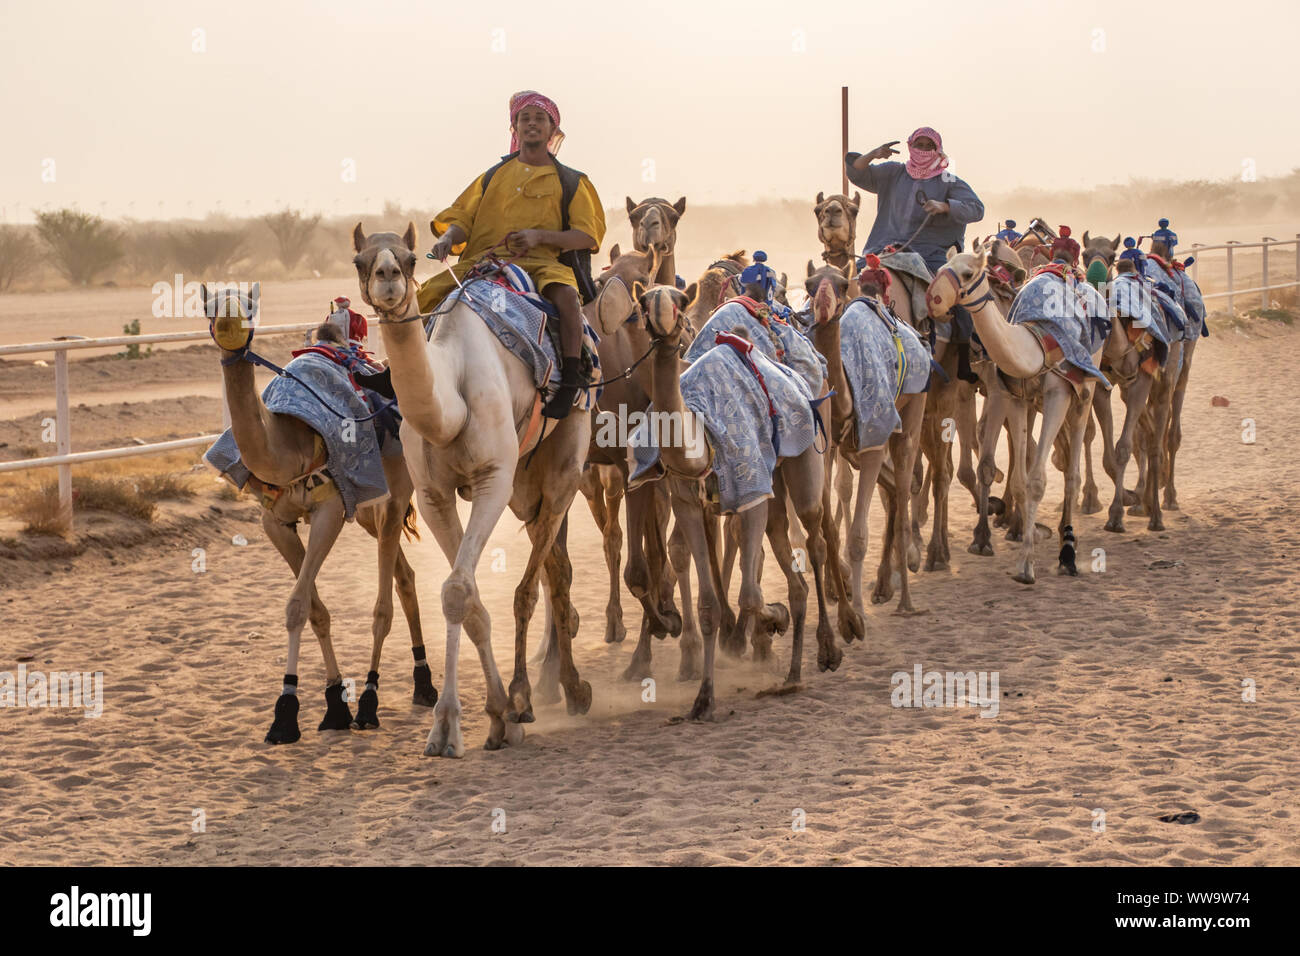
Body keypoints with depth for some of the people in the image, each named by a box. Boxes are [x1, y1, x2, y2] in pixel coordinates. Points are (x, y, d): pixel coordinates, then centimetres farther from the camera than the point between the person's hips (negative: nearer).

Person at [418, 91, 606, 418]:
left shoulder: (569, 182, 13)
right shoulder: (493, 176, 21)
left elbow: (588, 235, 3)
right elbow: (461, 218, 15)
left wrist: (539, 236, -13)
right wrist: (447, 237, -10)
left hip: (539, 263, -3)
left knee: (565, 292, -37)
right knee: (427, 295, -16)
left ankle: (570, 379, -32)